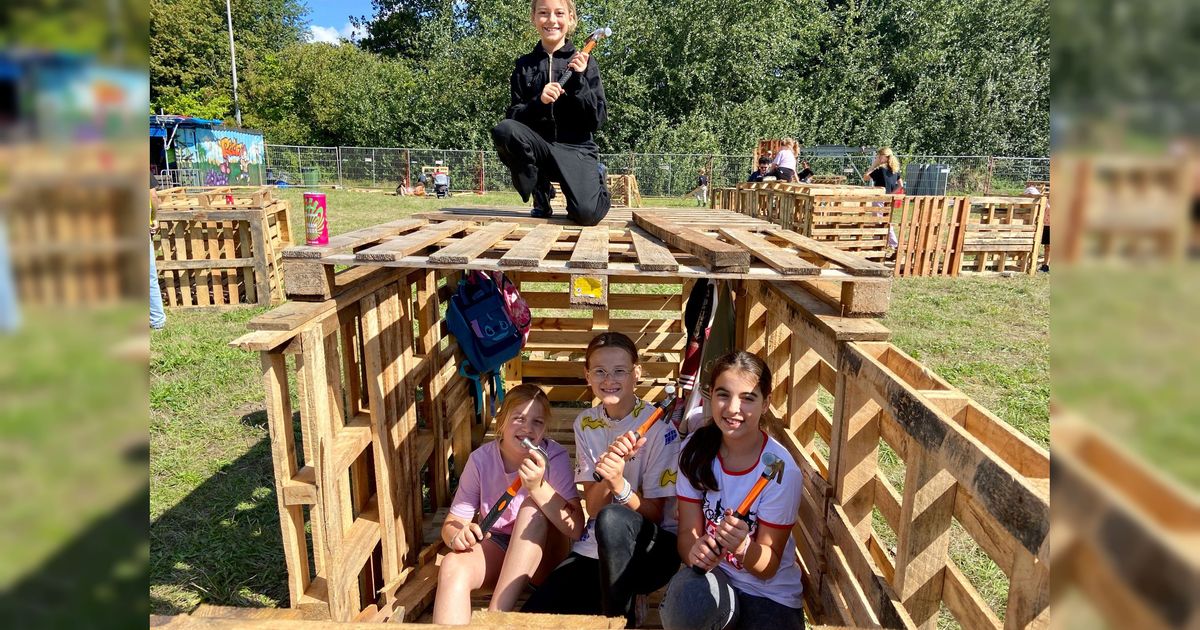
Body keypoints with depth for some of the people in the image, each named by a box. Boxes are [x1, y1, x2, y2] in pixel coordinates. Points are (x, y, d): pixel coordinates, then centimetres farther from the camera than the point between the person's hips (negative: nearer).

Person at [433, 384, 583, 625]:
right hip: (496, 545, 1)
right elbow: (452, 522, -5)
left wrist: (538, 487, -42)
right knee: (452, 566, -31)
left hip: (542, 551, -1)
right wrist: (457, 535, -30)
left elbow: (576, 528, -27)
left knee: (532, 506, -31)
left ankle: (494, 615, -29)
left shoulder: (555, 456, -17)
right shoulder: (480, 459, -9)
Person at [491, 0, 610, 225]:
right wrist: (538, 102, -18)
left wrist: (579, 80, -15)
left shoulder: (583, 62, 2)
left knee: (586, 214, -29)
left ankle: (595, 183, 11)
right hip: (538, 148, 2)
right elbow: (513, 117, 1)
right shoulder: (525, 64, 7)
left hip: (576, 148, -2)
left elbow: (597, 120, -4)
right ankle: (540, 193, -6)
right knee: (503, 130, -30)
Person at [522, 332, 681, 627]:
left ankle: (621, 616, -12)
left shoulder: (659, 426, -14)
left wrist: (619, 483, -31)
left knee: (612, 518, -37)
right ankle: (626, 599, 8)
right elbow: (592, 507, -5)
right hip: (597, 547, 4)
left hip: (653, 546, -4)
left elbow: (654, 515, -12)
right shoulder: (586, 424, 1)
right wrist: (606, 470, -25)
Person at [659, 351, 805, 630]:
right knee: (687, 592, -29)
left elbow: (768, 568, -11)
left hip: (770, 595, -2)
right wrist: (695, 551, -28)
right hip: (712, 573, 2)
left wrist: (742, 546, -32)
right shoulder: (696, 448, -9)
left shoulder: (780, 469, -17)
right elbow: (688, 531, -6)